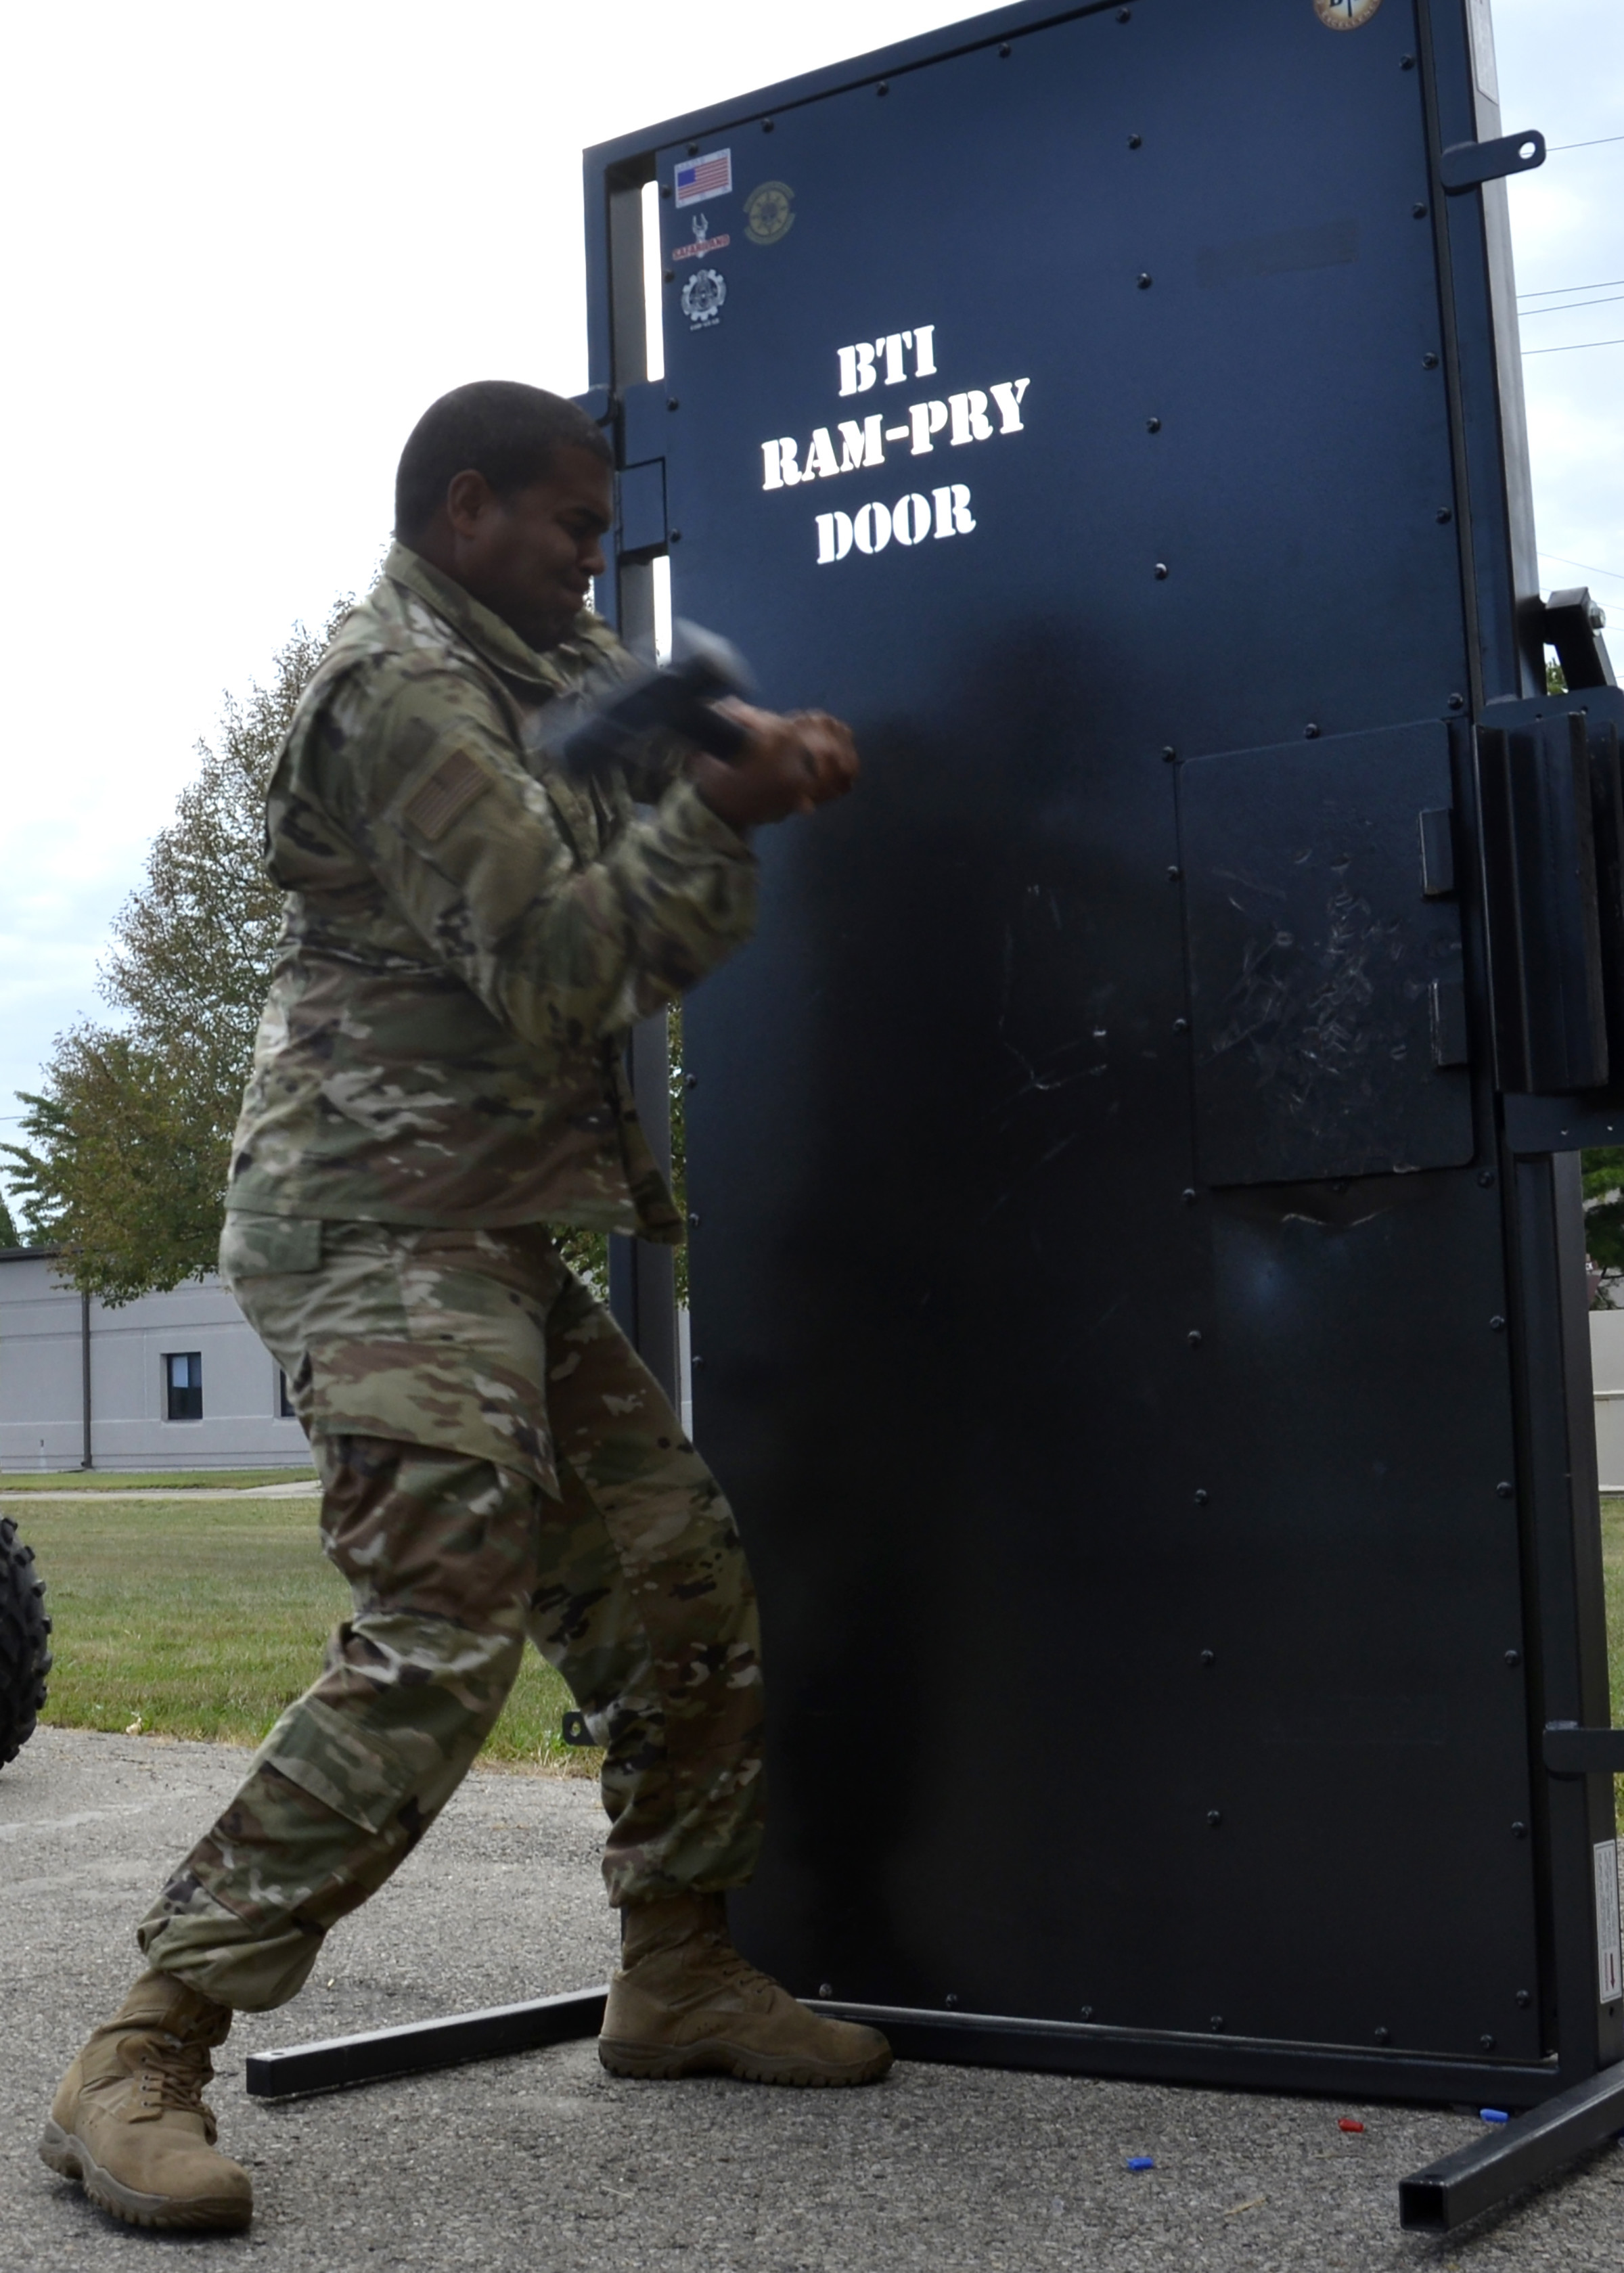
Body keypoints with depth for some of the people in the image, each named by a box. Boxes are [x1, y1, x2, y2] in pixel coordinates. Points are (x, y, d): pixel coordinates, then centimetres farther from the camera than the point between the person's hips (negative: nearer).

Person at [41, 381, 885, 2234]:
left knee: (679, 1582, 10)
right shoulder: (402, 690, -11)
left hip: (491, 1236, 10)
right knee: (438, 1641, -19)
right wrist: (719, 810, -11)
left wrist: (749, 753, 1)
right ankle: (140, 2064, -12)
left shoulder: (520, 672, 21)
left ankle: (677, 1972, 23)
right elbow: (558, 969, -18)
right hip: (382, 1224, -10)